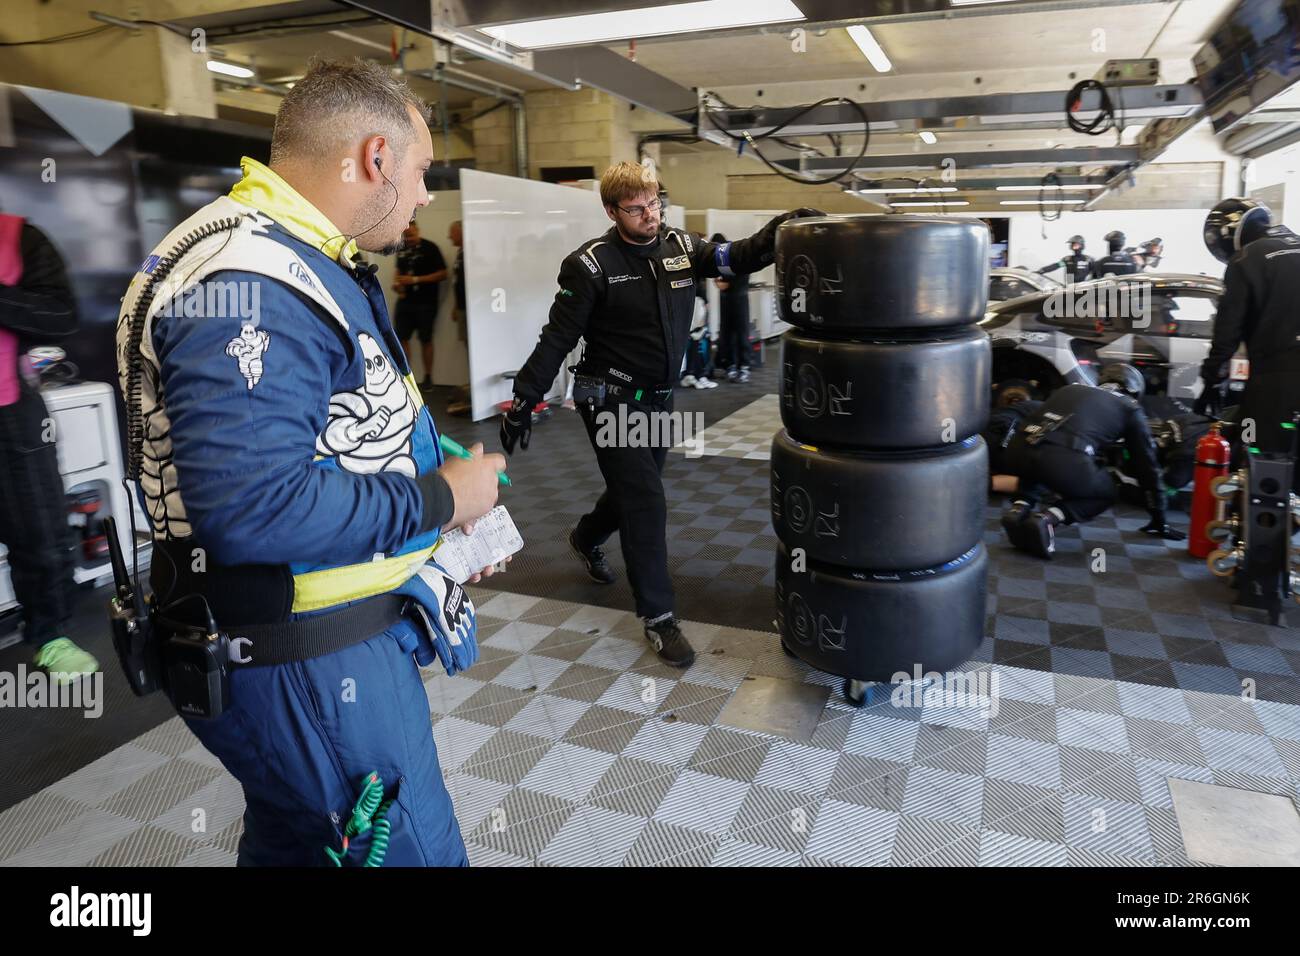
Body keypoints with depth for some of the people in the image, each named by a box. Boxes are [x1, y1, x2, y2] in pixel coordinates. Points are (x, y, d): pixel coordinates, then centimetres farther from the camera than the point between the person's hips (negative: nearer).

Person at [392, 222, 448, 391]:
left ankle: (428, 378, 13)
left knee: (425, 339, 2)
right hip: (405, 300, 5)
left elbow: (443, 274, -12)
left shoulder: (429, 248, -8)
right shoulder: (401, 249, 10)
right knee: (401, 337, 3)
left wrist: (416, 279, -16)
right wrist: (397, 283, 4)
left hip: (425, 302, -5)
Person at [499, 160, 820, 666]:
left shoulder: (681, 248, 1)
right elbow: (556, 339, -13)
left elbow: (740, 257, -6)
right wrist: (523, 401, -14)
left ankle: (586, 538, 53)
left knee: (633, 489, 21)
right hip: (611, 400, -6)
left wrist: (780, 229, -25)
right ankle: (658, 618, 2)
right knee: (646, 502, -9)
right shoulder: (591, 265, -14)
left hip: (658, 398, 6)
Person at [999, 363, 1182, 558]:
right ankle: (1047, 519, -1)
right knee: (1105, 494, 27)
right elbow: (1147, 464, 28)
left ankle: (1020, 507, 9)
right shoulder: (1129, 407, 25)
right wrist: (1158, 521, 38)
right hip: (1066, 460, -4)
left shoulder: (1071, 388, 36)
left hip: (1019, 451, 4)